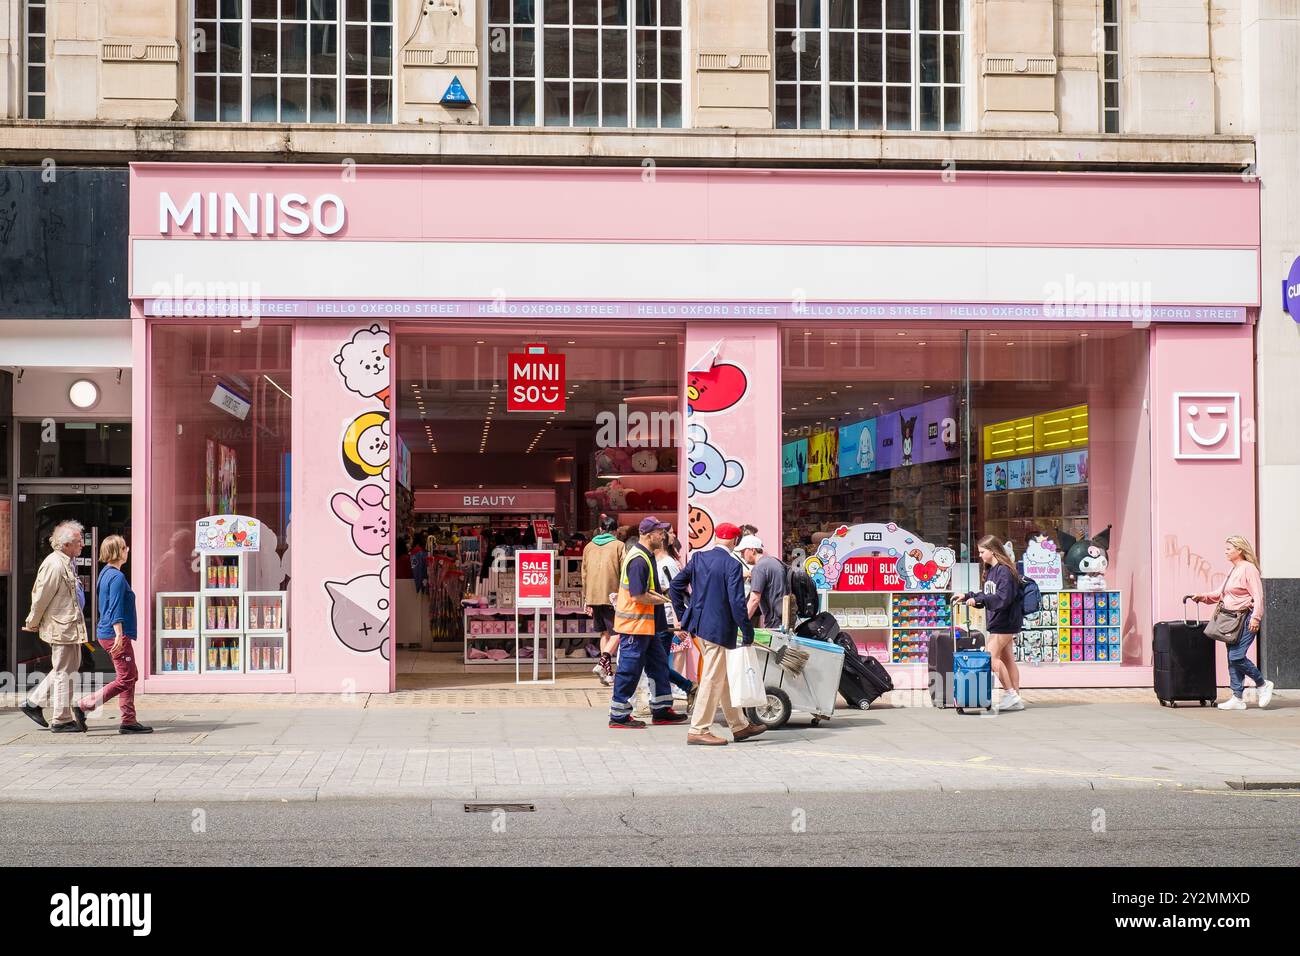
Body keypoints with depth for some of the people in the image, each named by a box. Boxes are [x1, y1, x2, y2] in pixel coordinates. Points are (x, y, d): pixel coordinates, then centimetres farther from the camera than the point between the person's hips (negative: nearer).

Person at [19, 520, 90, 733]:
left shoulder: (67, 563, 14)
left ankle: (33, 703, 26)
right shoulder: (54, 565, -19)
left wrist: (34, 622, 22)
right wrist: (33, 624, -6)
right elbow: (41, 597, -16)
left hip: (70, 625, 10)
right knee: (64, 671, -2)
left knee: (70, 667, 18)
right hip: (61, 627, -10)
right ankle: (62, 720, 6)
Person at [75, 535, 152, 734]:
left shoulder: (106, 573, 15)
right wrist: (119, 635, -24)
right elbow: (116, 608, -21)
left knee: (130, 677, 11)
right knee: (126, 678, -5)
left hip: (106, 634, 10)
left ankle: (129, 721, 11)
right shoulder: (117, 577, -15)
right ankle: (84, 705, -5)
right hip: (116, 635, -10)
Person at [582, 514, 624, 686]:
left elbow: (584, 575, 15)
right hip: (612, 595, -5)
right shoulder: (618, 546, -2)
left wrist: (587, 601, 20)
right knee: (616, 633, 0)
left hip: (593, 596, 5)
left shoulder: (589, 547, 12)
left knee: (605, 633, 15)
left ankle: (608, 672, 14)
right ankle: (602, 663, -21)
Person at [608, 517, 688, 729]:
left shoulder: (646, 556, 13)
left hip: (647, 624, 11)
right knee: (629, 670, -3)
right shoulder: (638, 560, -20)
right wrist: (663, 599, -11)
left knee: (659, 664, 15)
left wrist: (661, 593, 5)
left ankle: (662, 710, 22)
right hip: (635, 624, -11)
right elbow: (639, 596, -25)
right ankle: (618, 716, 4)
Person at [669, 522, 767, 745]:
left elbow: (675, 586, 8)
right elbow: (737, 601, -19)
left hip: (699, 624, 8)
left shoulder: (698, 558, 5)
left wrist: (683, 617, 16)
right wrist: (748, 633, -11)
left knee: (725, 677, 17)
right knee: (712, 679, 0)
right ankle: (698, 730, 5)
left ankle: (739, 726, 26)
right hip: (719, 629, -8)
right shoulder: (732, 565, -15)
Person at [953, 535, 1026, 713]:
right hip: (1001, 622, 10)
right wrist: (967, 596, 13)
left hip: (1005, 622, -10)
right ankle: (1015, 699, 12)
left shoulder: (1004, 571, -15)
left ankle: (1010, 693, -5)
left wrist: (977, 599, -24)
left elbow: (1003, 598, -24)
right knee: (1007, 659, 9)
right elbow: (987, 597, 21)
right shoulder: (991, 571, 14)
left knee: (992, 657, -11)